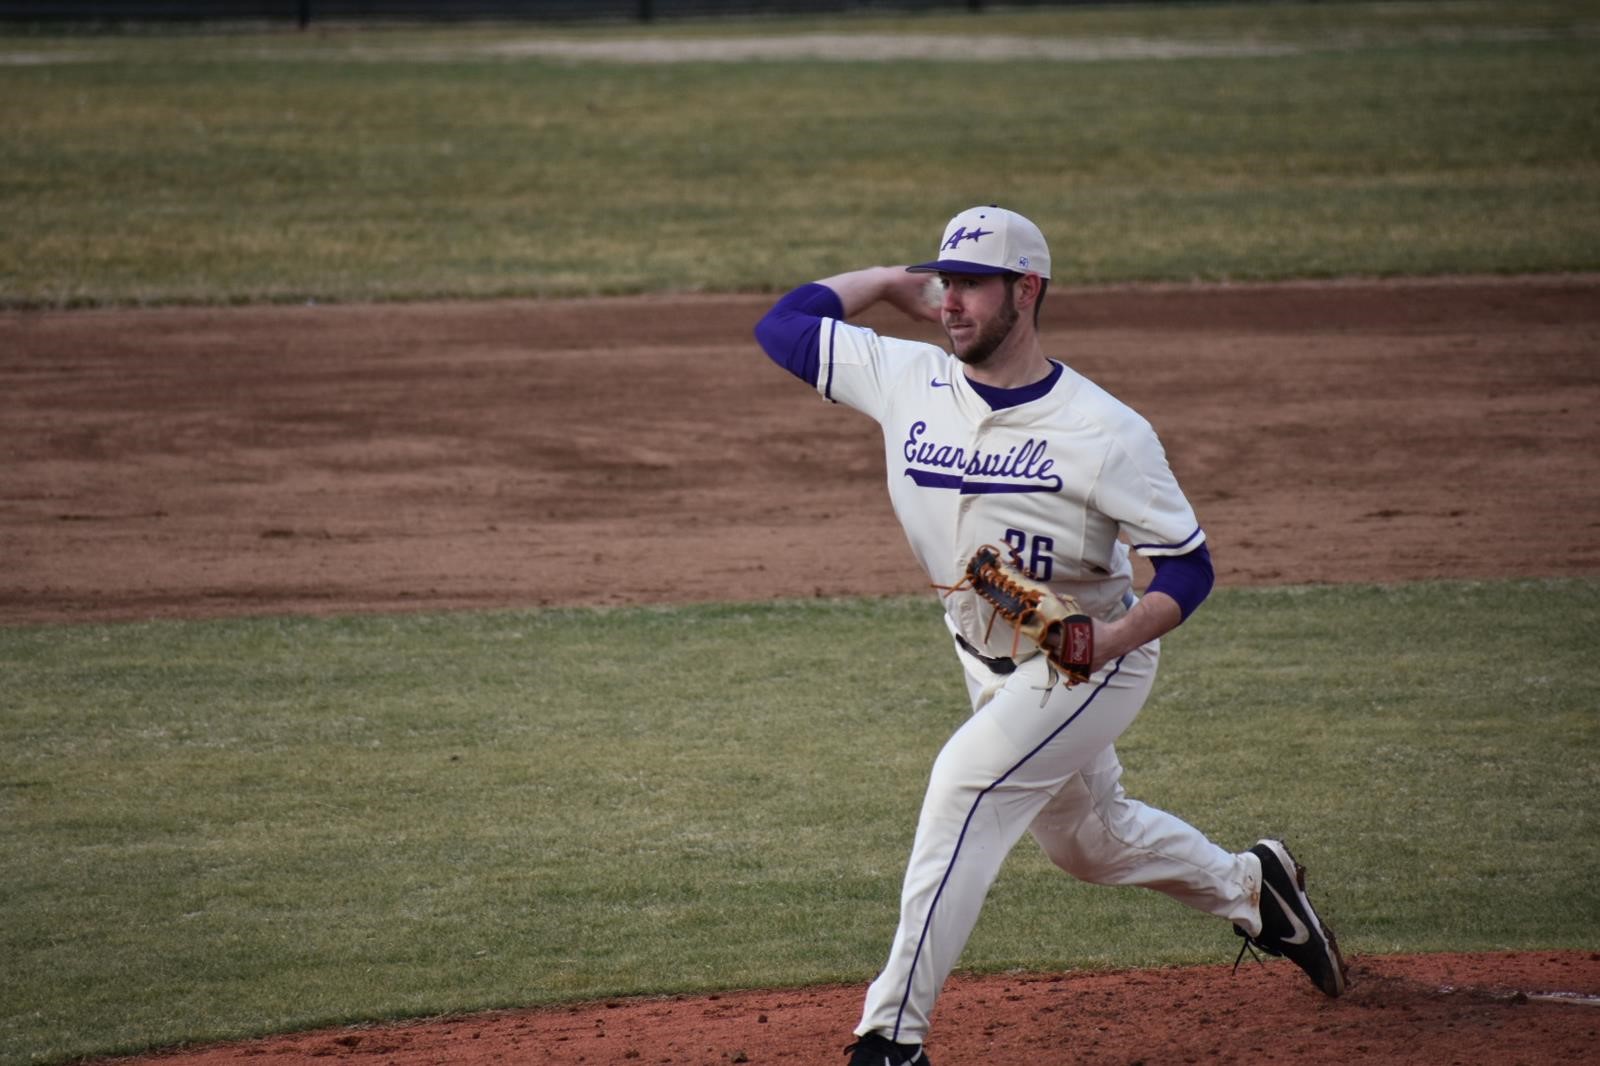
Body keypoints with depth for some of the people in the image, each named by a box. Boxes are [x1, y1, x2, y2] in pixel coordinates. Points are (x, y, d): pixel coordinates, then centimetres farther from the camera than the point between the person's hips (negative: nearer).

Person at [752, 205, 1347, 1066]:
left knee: (967, 782, -27)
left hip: (1092, 664, -7)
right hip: (989, 664, 7)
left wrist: (1117, 636, -35)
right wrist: (892, 280, -2)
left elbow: (1189, 566, -18)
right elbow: (781, 326, -3)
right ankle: (1248, 887, 51)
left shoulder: (1104, 432, -23)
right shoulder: (909, 380, -10)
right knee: (1085, 839, 23)